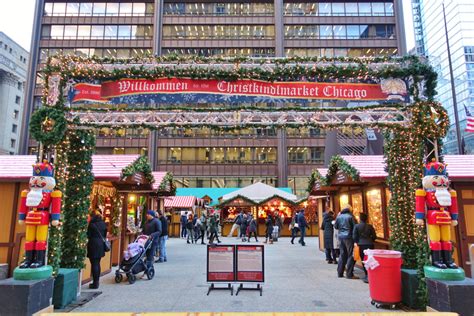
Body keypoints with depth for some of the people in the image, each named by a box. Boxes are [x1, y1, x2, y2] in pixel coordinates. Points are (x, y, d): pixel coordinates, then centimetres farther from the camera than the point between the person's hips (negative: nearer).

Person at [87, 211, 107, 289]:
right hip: (101, 246, 6)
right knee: (98, 263, 15)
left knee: (94, 264, -1)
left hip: (93, 245, -6)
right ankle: (97, 282, 20)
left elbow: (88, 235, -7)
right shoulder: (103, 224, 6)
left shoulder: (92, 224, -12)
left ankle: (95, 283, 2)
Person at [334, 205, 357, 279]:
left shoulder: (339, 217, 6)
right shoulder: (350, 216, -10)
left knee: (342, 255, 15)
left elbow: (335, 227, 13)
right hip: (348, 237, -6)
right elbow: (355, 227, -10)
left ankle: (340, 273, 19)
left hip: (341, 237, 6)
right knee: (351, 255, 0)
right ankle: (349, 274, 0)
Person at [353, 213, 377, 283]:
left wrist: (357, 243, 16)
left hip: (361, 245, -2)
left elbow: (354, 237, -3)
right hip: (370, 245, 2)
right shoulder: (370, 226, 2)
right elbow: (374, 236, 3)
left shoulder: (356, 226, -3)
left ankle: (367, 276, 4)